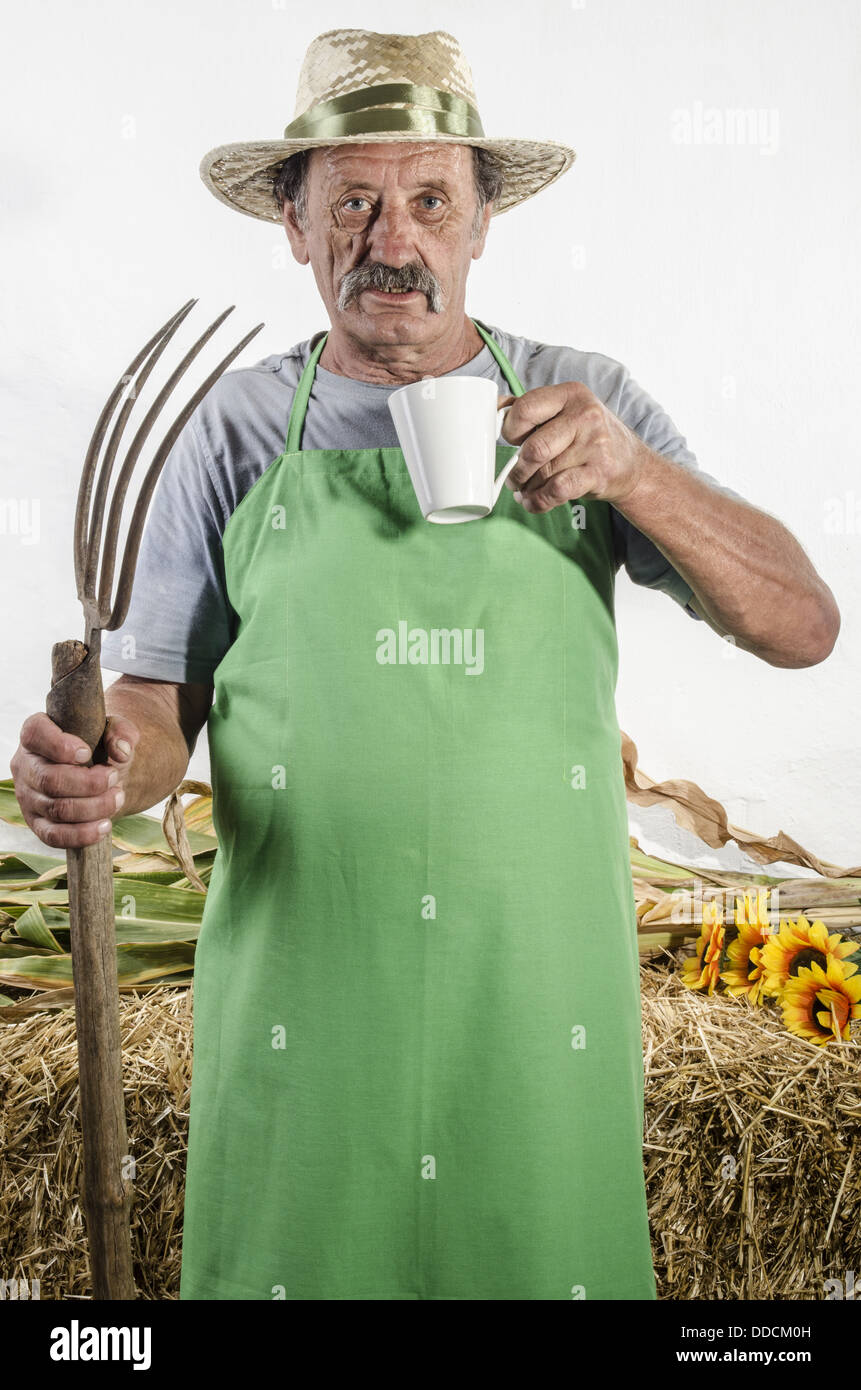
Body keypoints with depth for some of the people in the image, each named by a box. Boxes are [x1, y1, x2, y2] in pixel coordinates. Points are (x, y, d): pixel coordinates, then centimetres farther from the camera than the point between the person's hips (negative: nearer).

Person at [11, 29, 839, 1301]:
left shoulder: (589, 403, 4)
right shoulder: (239, 431, 3)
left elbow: (800, 627, -2)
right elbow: (160, 707, 4)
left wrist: (630, 471, -18)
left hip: (541, 1006, 1)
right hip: (301, 1010, 0)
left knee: (549, 1263, 10)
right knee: (290, 1263, 9)